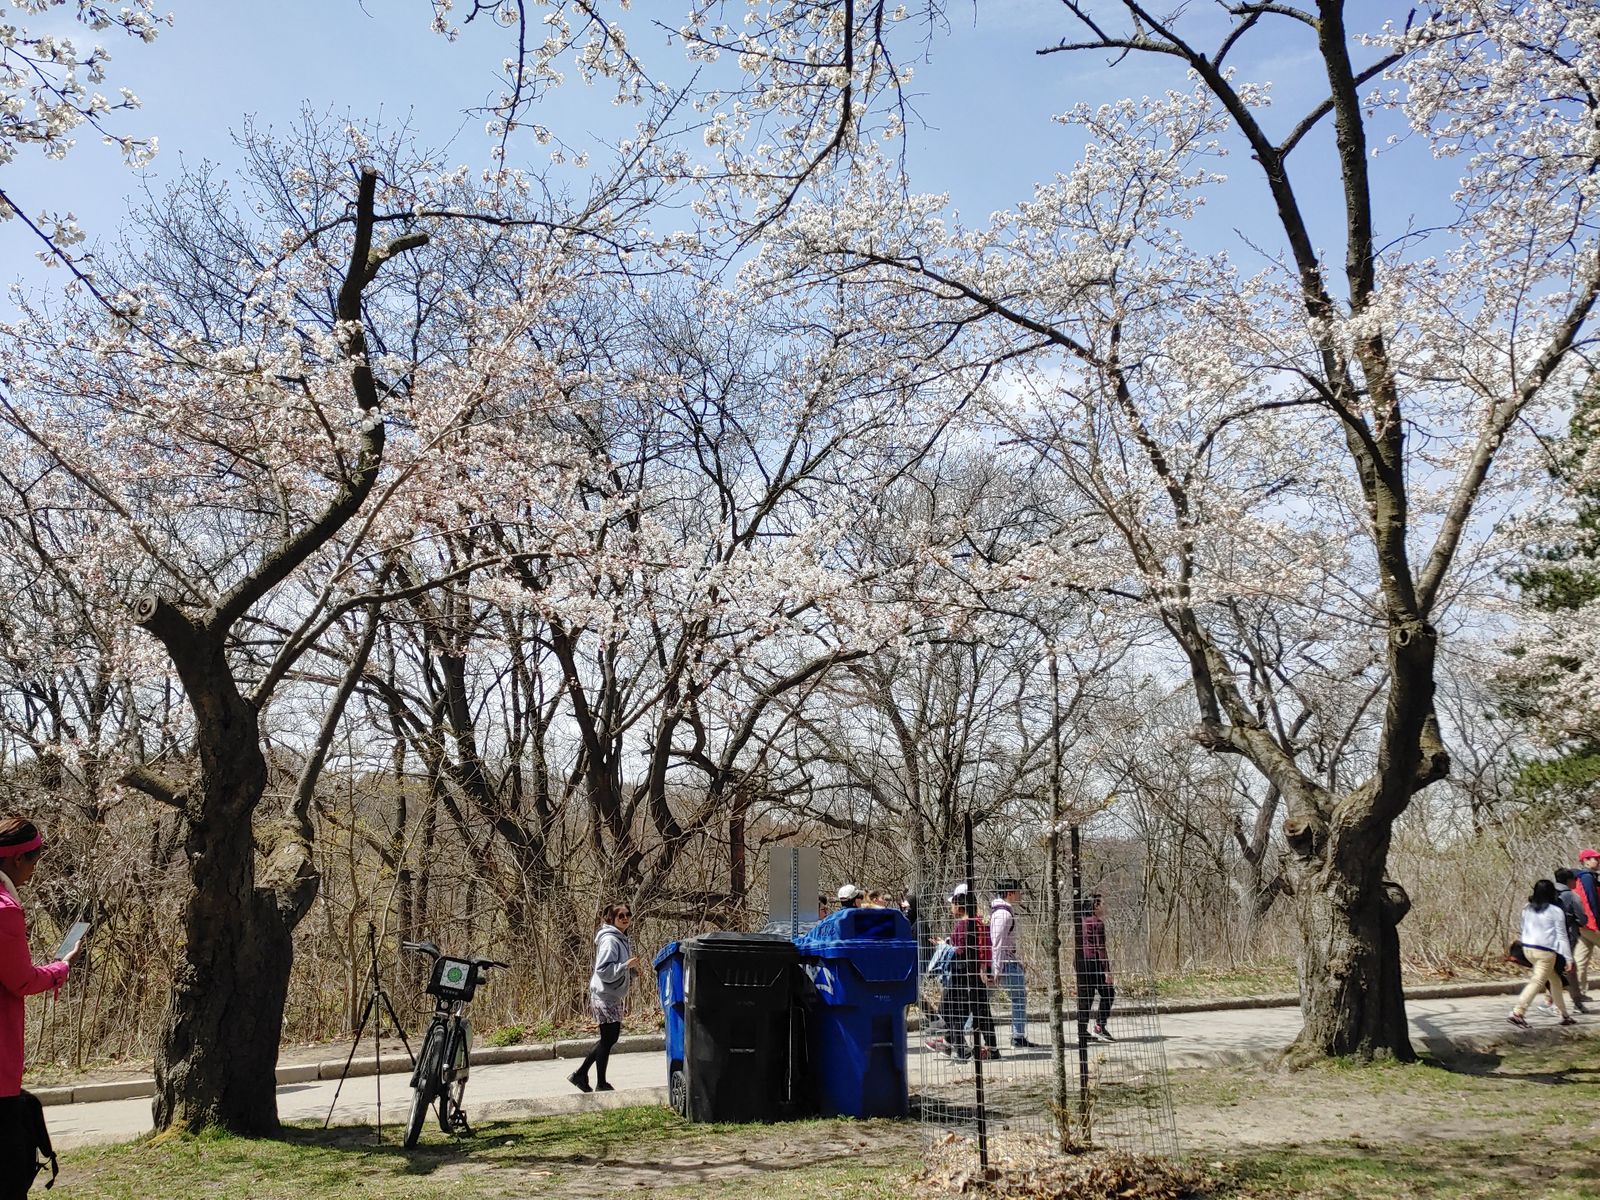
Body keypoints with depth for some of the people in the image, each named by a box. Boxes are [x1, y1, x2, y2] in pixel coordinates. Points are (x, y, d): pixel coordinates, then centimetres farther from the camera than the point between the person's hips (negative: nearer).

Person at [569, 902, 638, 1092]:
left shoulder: (622, 940, 12)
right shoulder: (610, 940, -18)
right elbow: (603, 970, -24)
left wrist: (632, 967, 4)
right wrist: (626, 965, -27)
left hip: (614, 996, 10)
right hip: (605, 996, -10)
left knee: (611, 1037, 14)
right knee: (608, 1038, -1)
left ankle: (580, 1074, 23)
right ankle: (601, 1084, 11)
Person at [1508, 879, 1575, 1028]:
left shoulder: (1527, 910, 9)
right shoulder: (1556, 911, -7)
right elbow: (1562, 936, -5)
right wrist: (1568, 957, -1)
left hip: (1527, 949, 7)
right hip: (1546, 951, -7)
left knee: (1555, 980, 19)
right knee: (1537, 982, -9)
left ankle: (1564, 1015, 25)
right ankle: (1517, 1013, -20)